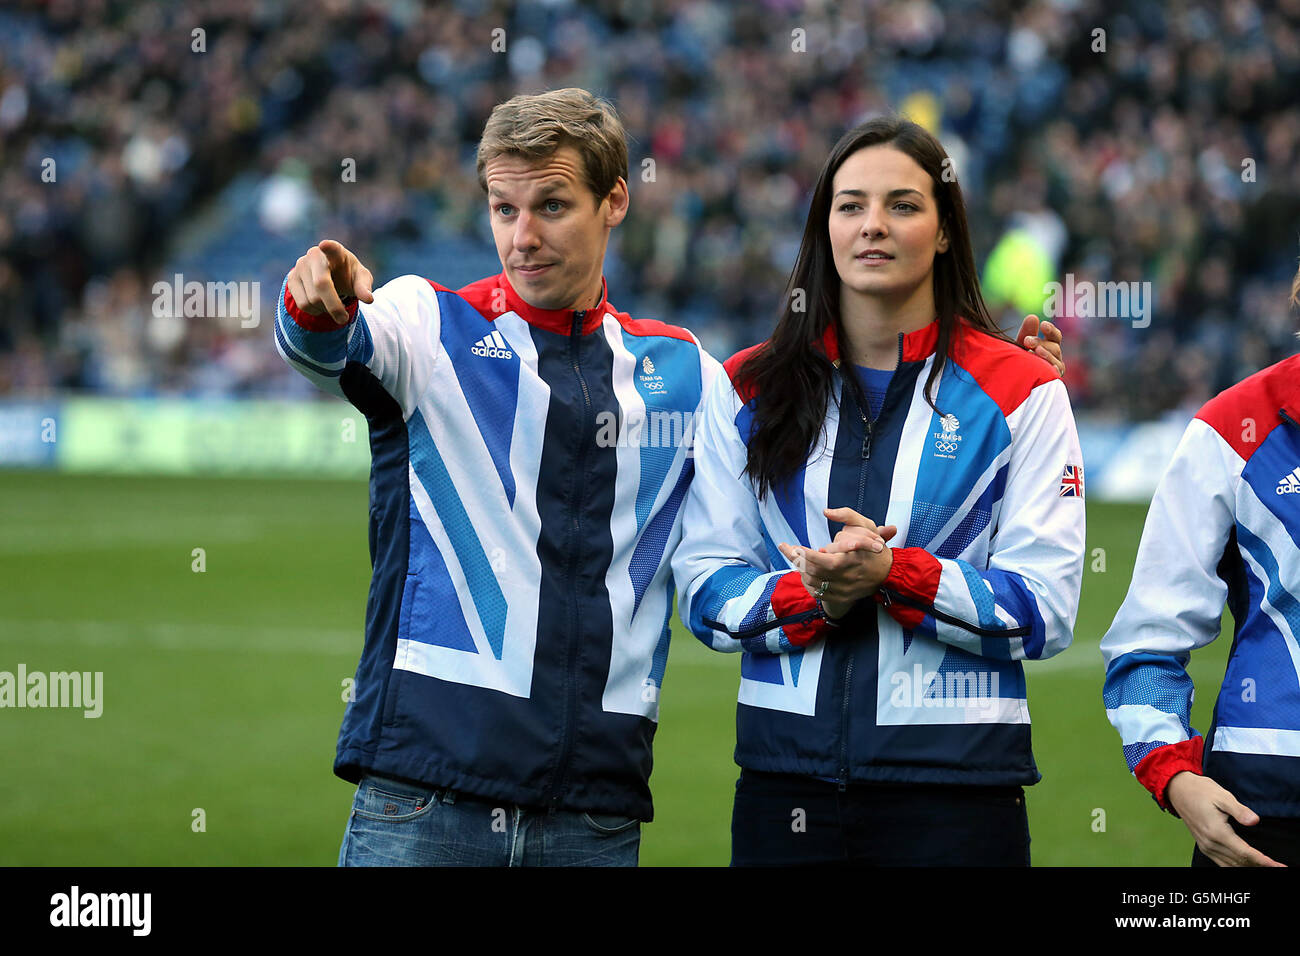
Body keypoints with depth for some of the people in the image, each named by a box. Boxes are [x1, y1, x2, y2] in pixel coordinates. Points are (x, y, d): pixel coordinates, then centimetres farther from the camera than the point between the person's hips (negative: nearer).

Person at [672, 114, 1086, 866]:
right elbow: (704, 589, 3)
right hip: (785, 776, 2)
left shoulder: (1021, 393, 1)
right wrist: (814, 595, -16)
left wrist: (893, 573, -19)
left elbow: (1045, 612, -6)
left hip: (957, 781, -2)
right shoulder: (749, 389, 8)